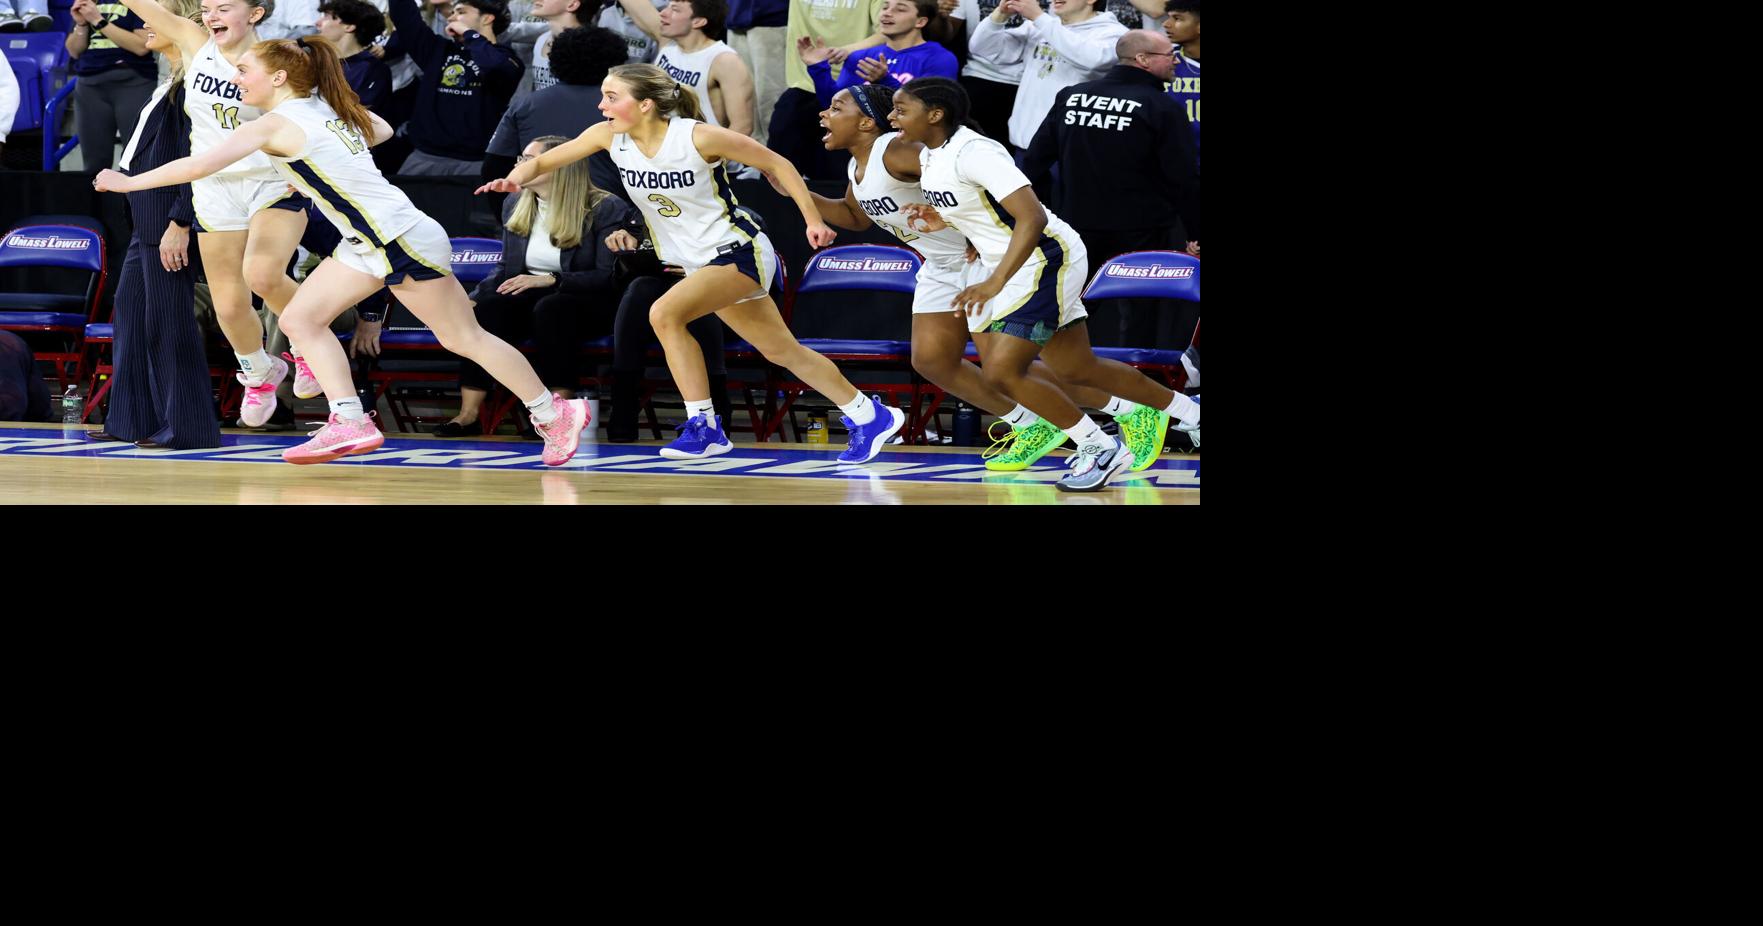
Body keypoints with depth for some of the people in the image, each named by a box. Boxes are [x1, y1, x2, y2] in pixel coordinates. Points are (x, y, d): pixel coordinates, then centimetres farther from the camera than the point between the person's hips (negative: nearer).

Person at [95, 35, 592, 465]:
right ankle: (349, 424, -1)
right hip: (369, 245, 9)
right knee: (301, 320, 2)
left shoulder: (276, 125, -16)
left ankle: (555, 413, 12)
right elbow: (383, 130, 26)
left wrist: (129, 182, -12)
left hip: (403, 238, -9)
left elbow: (199, 164, -21)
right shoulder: (327, 107, 9)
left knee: (463, 338, 1)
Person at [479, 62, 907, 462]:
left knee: (665, 313, -27)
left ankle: (704, 428, -17)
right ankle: (870, 416, 29)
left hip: (739, 252, -7)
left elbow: (775, 164, -13)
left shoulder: (697, 137, -24)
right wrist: (515, 178, -23)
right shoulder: (610, 137, -8)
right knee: (781, 350, 14)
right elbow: (543, 161, 0)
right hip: (701, 262, 7)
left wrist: (813, 220, -12)